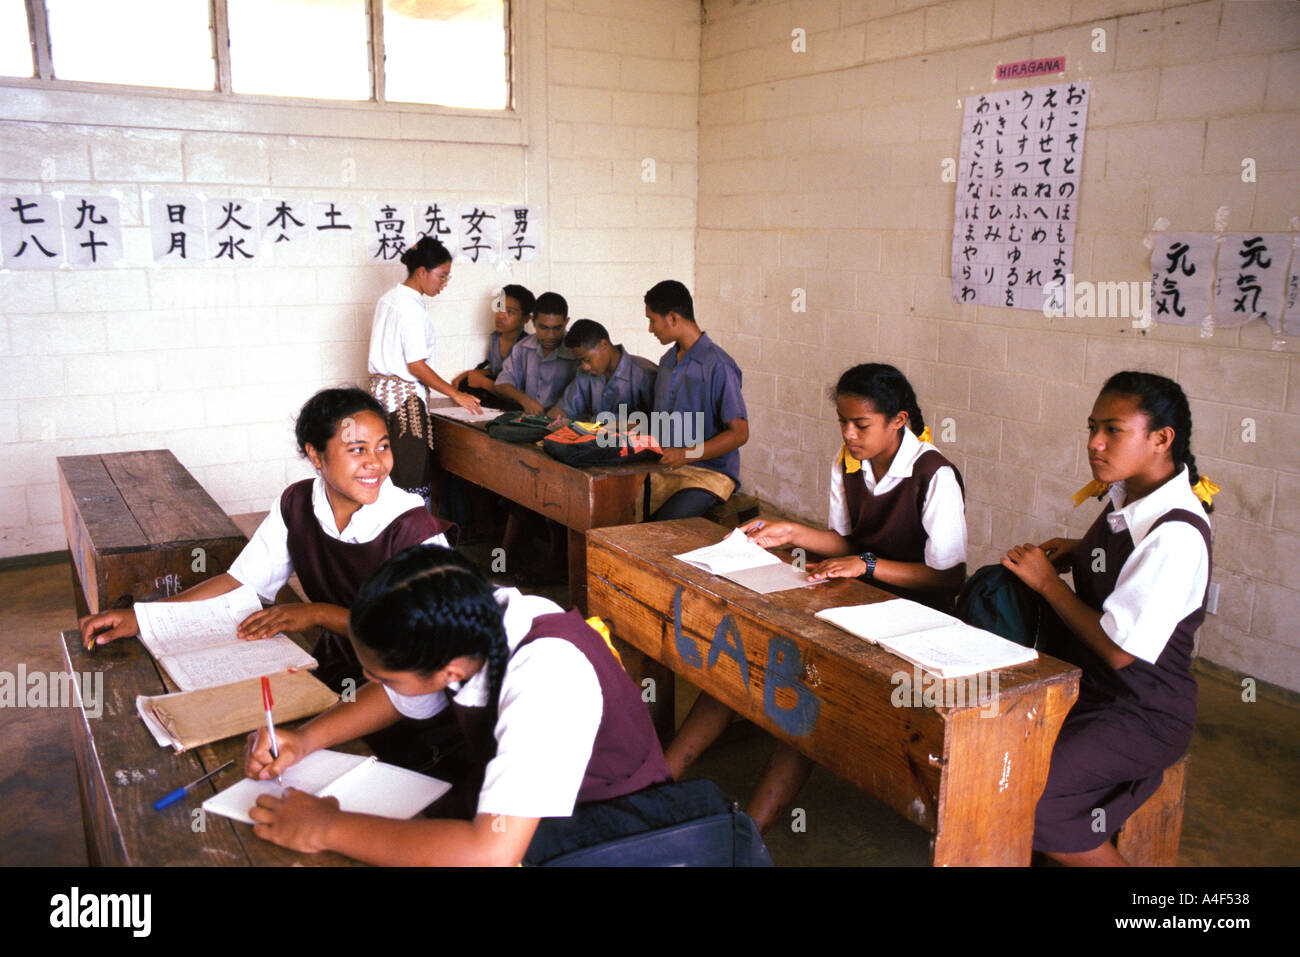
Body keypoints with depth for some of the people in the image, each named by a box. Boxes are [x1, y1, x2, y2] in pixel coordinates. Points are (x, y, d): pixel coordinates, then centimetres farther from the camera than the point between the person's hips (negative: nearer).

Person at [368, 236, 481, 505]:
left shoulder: (388, 298, 12)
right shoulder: (413, 308, -17)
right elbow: (416, 366, -19)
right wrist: (456, 394, -13)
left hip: (381, 389, 10)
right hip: (405, 397, -9)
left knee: (391, 470, 11)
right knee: (412, 475, -6)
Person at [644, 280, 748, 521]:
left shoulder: (717, 366, -12)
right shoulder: (668, 361, 15)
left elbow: (739, 433, -14)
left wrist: (687, 454, -20)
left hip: (710, 472, -7)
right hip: (665, 468, 7)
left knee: (663, 526, -31)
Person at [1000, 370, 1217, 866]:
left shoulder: (1176, 536, -26)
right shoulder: (1127, 492, 0)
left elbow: (1121, 650, -26)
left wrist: (1047, 582, -17)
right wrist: (1075, 551, 3)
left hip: (1142, 715, -9)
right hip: (1087, 671, 9)